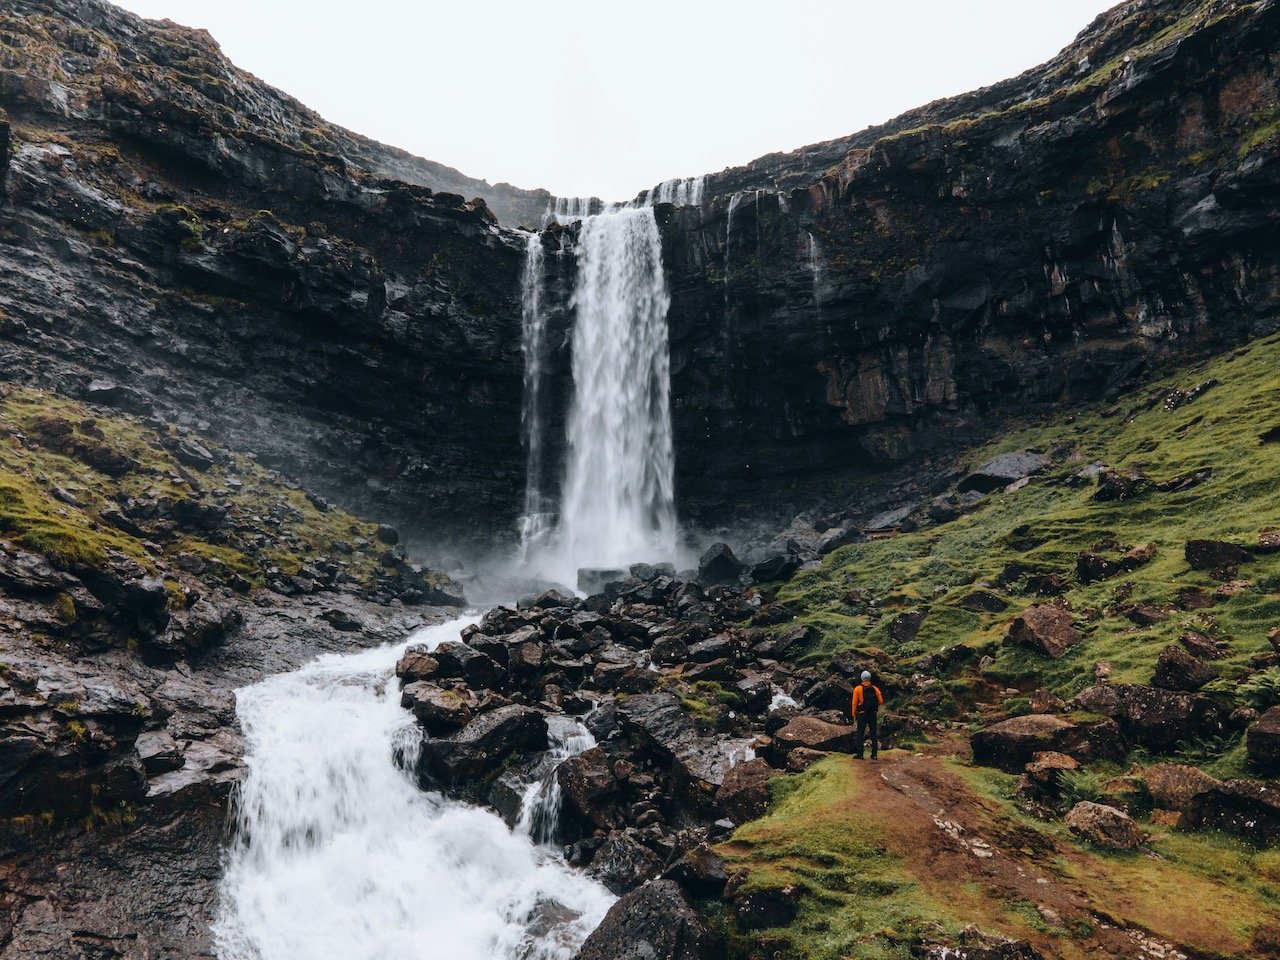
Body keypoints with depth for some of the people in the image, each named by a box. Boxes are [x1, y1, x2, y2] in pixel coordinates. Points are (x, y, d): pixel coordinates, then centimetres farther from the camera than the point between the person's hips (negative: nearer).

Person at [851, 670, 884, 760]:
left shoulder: (857, 689, -6)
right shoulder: (875, 689, 1)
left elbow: (854, 703, -6)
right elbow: (881, 702, -1)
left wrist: (854, 715, 2)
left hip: (862, 715, -2)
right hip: (873, 714, 2)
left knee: (859, 734, 5)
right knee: (874, 735, 11)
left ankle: (859, 754, 1)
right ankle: (874, 754, 11)